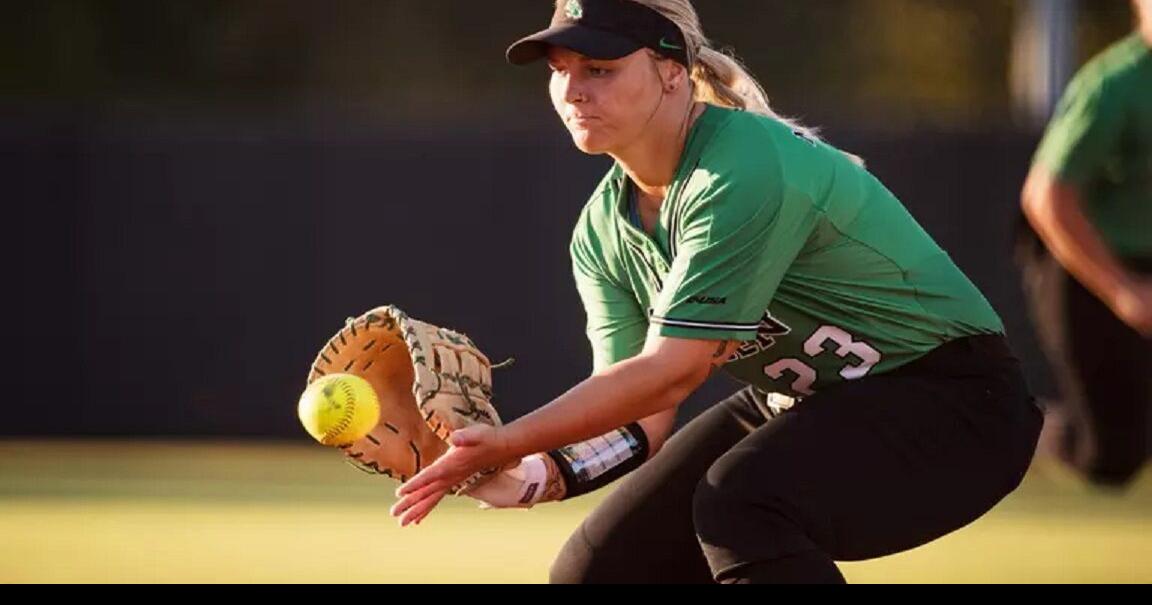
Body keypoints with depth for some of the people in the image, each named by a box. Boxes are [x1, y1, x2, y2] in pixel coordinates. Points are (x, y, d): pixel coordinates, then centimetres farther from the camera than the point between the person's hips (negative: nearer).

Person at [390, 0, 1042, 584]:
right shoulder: (603, 232, -2)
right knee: (598, 567, 0)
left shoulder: (743, 172, -27)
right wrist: (540, 474, -25)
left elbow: (669, 374, -29)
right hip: (798, 408, 9)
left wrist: (509, 442, -29)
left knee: (737, 503, -34)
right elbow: (643, 420, -6)